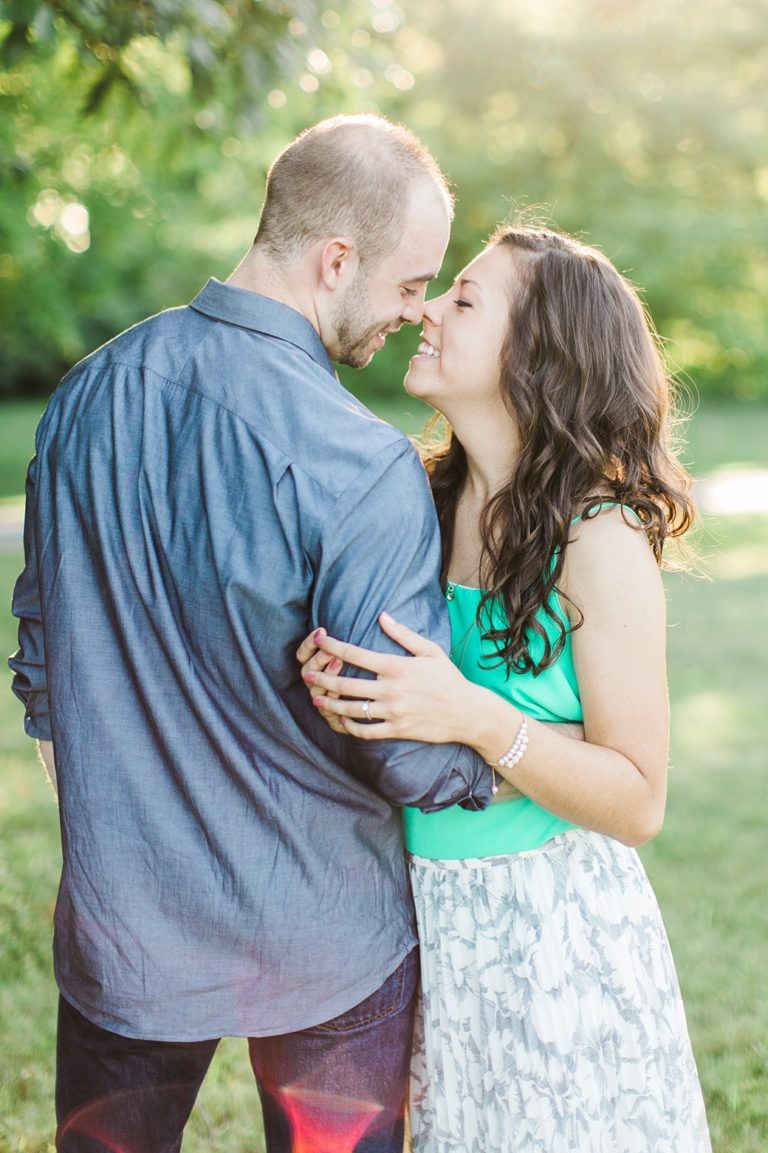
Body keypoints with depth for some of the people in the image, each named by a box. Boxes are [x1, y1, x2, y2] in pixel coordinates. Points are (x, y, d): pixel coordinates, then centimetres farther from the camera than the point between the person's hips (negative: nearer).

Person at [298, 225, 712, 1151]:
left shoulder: (599, 542, -19)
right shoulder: (428, 502, -1)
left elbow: (638, 804, -16)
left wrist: (475, 720, -30)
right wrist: (333, 678, -15)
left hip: (553, 932, -5)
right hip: (424, 914, 5)